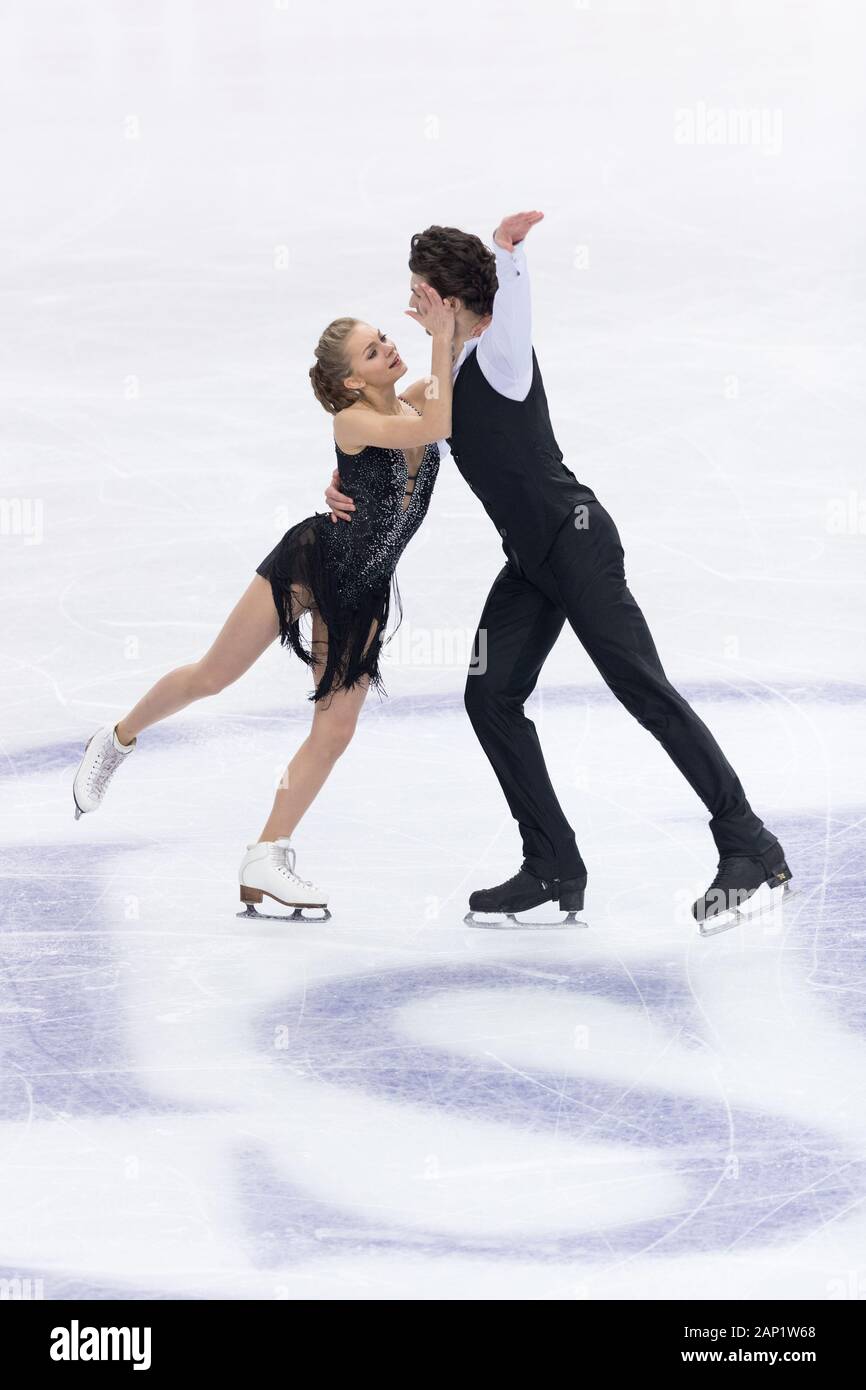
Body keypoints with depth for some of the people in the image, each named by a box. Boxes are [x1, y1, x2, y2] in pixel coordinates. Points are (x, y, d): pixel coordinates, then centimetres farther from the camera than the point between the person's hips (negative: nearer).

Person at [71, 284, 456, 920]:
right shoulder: (352, 421, -23)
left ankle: (265, 862, 5)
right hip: (310, 560, -5)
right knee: (212, 676, 5)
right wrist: (442, 335, -36)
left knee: (335, 732, -2)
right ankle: (118, 739, 34)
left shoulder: (418, 400, -5)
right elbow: (437, 429, -35)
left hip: (363, 592, 5)